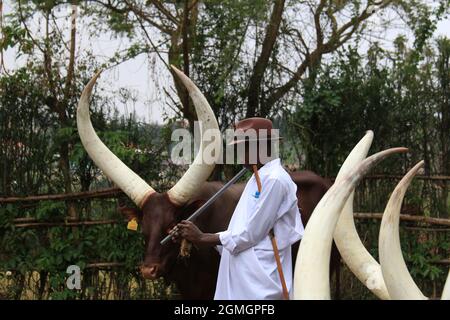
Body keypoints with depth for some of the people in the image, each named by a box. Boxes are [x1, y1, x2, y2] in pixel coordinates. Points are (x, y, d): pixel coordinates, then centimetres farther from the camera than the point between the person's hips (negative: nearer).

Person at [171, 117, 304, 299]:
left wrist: (201, 238, -8)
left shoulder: (274, 179, -14)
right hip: (240, 281, 9)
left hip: (258, 286, -9)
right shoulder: (258, 179, 16)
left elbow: (251, 234, -16)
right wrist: (194, 236, 8)